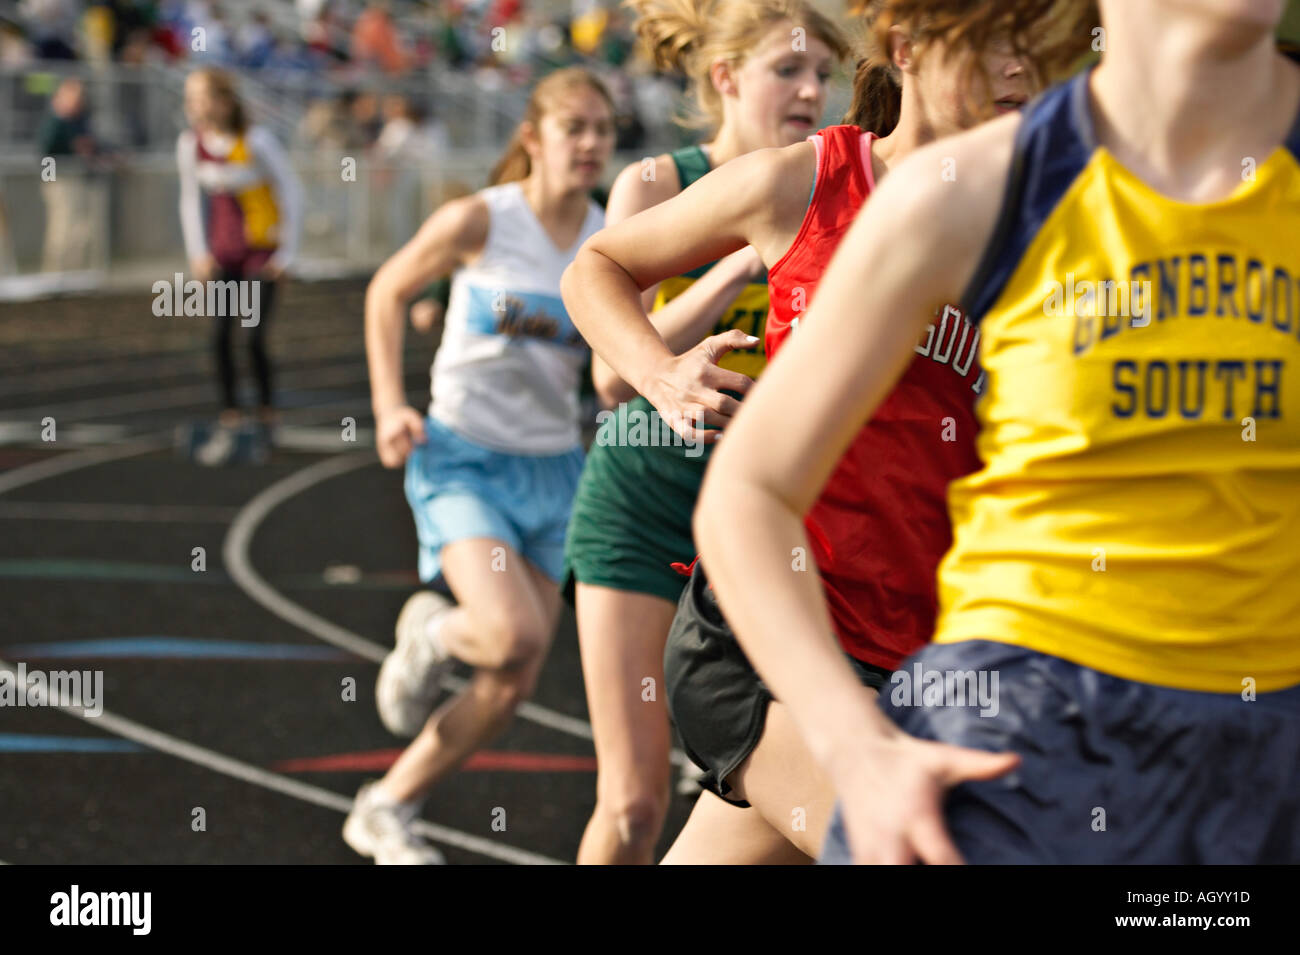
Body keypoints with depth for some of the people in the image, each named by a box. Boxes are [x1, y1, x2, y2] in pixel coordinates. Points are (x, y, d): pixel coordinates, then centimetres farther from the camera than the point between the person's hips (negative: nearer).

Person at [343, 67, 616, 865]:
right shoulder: (479, 221, -11)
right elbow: (389, 292, 3)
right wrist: (391, 404, -5)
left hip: (553, 470, 5)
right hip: (463, 460, -5)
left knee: (514, 686, 4)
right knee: (512, 634, -28)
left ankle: (388, 809, 23)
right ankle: (430, 632, 8)